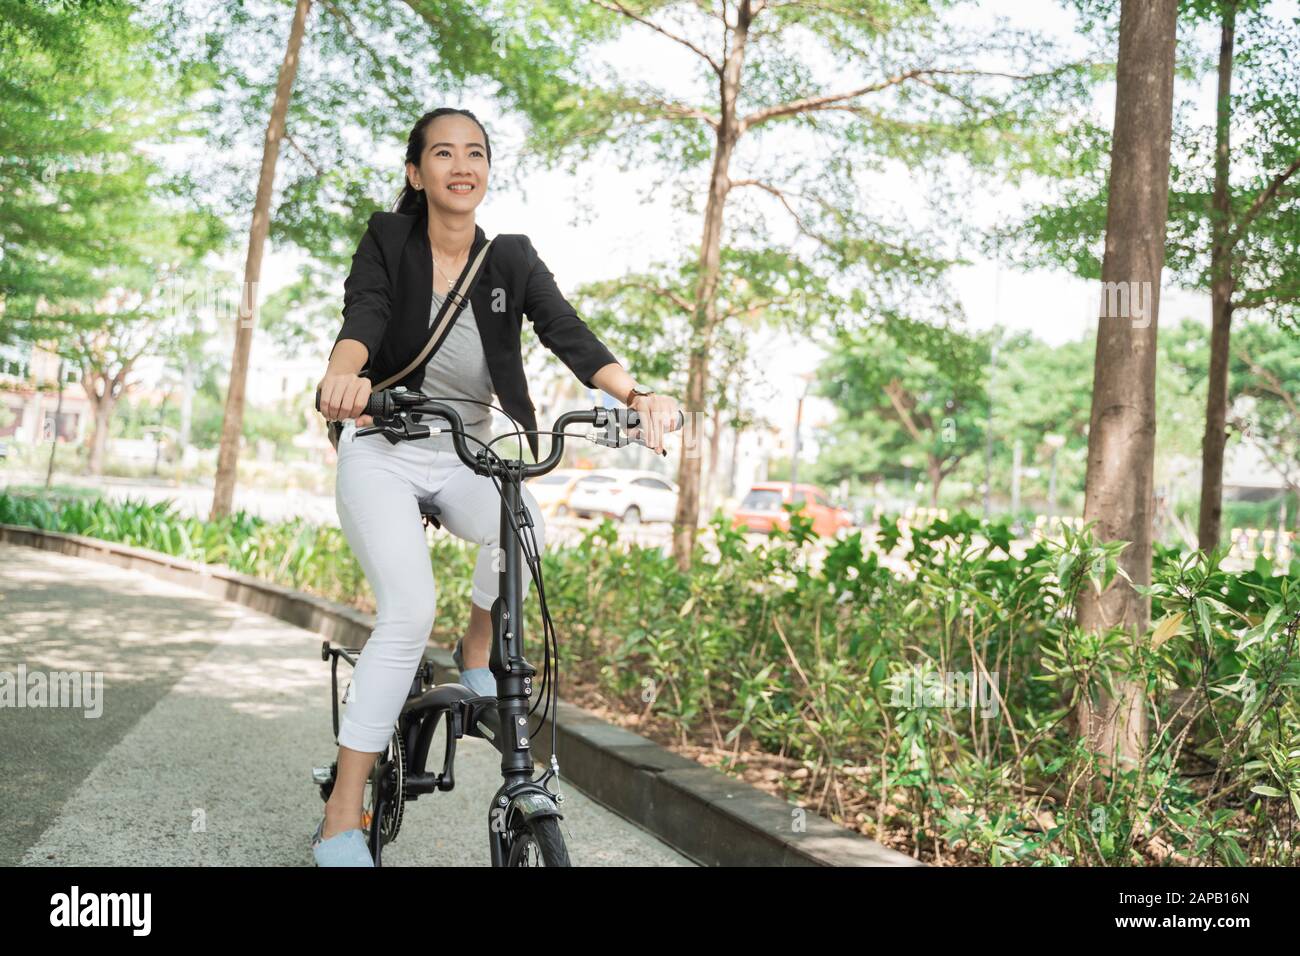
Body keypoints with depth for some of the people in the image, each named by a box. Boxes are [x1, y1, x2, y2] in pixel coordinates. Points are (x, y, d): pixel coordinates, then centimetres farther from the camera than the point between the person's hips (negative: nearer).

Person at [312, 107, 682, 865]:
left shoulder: (512, 259, -2)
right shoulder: (388, 241, -7)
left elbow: (569, 334, -16)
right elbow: (362, 317, -25)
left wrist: (637, 393, -36)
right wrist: (343, 374, -49)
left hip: (467, 457, 3)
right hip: (384, 453, -3)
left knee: (525, 525, -30)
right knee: (411, 609, -23)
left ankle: (478, 659, 0)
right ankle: (342, 821, -15)